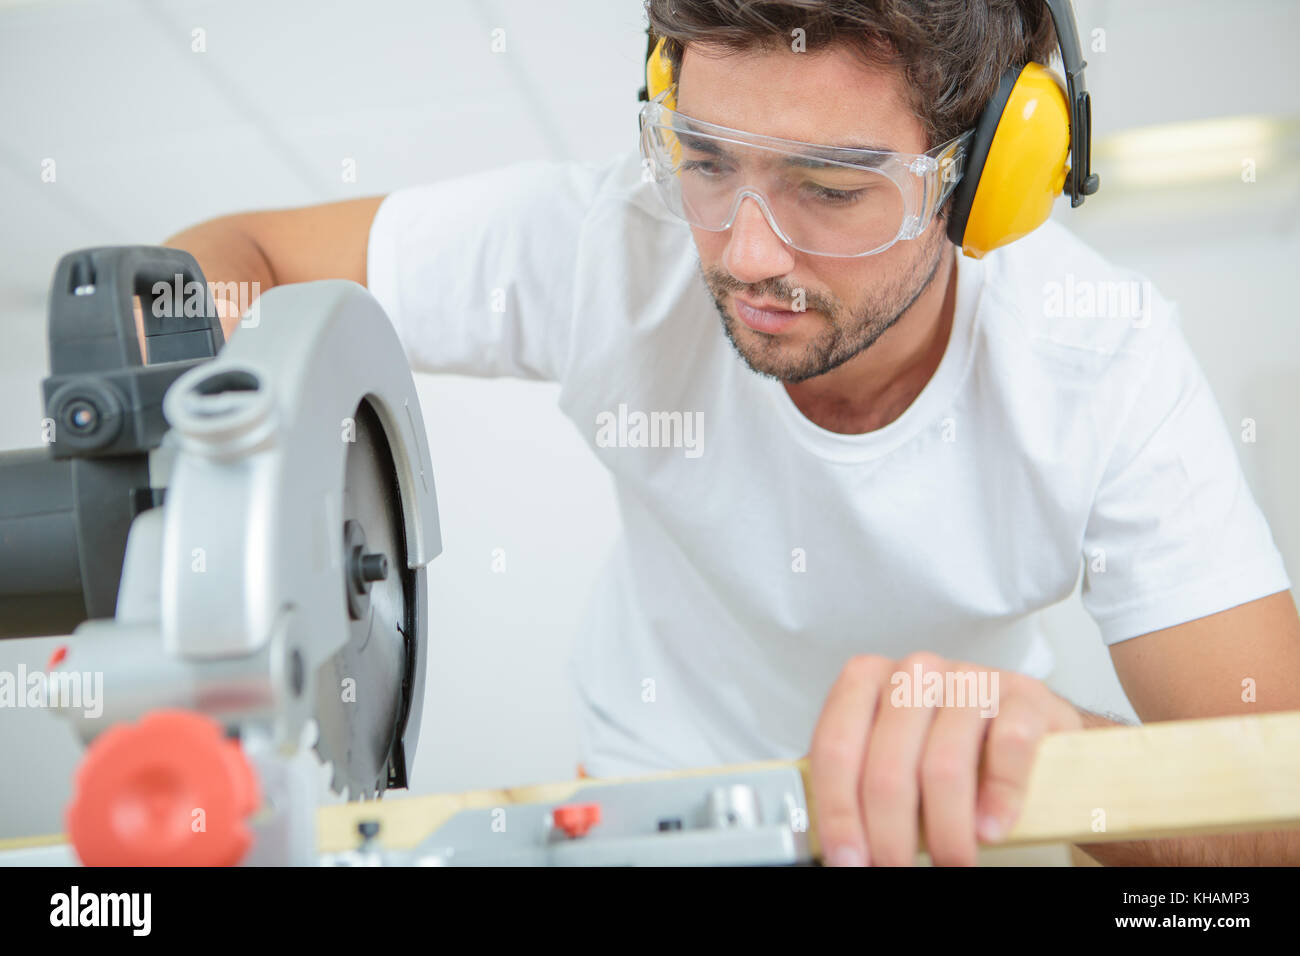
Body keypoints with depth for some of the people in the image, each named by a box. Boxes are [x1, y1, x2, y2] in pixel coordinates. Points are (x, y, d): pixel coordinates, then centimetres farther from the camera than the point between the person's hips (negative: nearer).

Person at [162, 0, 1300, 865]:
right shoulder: (605, 240, -26)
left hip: (943, 806, 1)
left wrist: (1055, 746, -50)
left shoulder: (1106, 362, -26)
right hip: (660, 764, 0)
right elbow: (237, 256, -15)